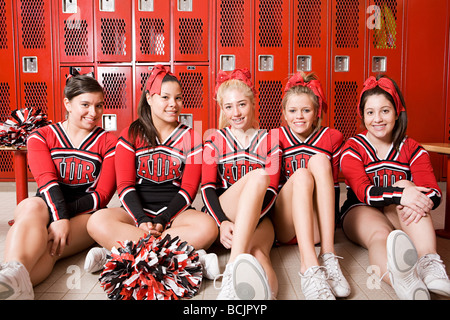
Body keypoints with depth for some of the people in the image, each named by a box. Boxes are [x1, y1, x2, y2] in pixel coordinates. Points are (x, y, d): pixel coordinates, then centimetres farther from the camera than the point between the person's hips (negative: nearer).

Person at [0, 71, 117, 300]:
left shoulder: (108, 143, 7)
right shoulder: (41, 137, 11)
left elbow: (102, 195, -1)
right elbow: (47, 181, -8)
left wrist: (66, 216, -17)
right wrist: (58, 218, -26)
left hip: (86, 215, 0)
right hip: (46, 208, 1)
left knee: (45, 249, -33)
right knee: (31, 206, -36)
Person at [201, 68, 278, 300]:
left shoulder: (267, 141, 13)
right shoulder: (215, 140, 12)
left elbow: (272, 190, 3)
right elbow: (207, 187, 2)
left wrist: (247, 220, -15)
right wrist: (223, 222, -17)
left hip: (259, 214, 2)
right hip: (222, 212, -1)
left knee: (258, 255, -36)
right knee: (258, 176, -35)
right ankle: (237, 263, -50)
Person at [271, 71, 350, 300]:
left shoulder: (331, 138, 9)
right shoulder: (277, 138, 8)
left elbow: (334, 183, 11)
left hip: (318, 227, 1)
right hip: (284, 227, -1)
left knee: (320, 160, -23)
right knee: (301, 175, -30)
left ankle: (328, 255, -33)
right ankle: (309, 266, -45)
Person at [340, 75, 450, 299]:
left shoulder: (412, 150, 5)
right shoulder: (353, 149, -3)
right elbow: (364, 193, -19)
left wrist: (420, 201, -35)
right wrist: (400, 195, -38)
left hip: (399, 215, 3)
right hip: (361, 212, -2)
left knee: (404, 187, -29)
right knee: (380, 235, -37)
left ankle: (428, 262, -48)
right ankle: (402, 281, -72)